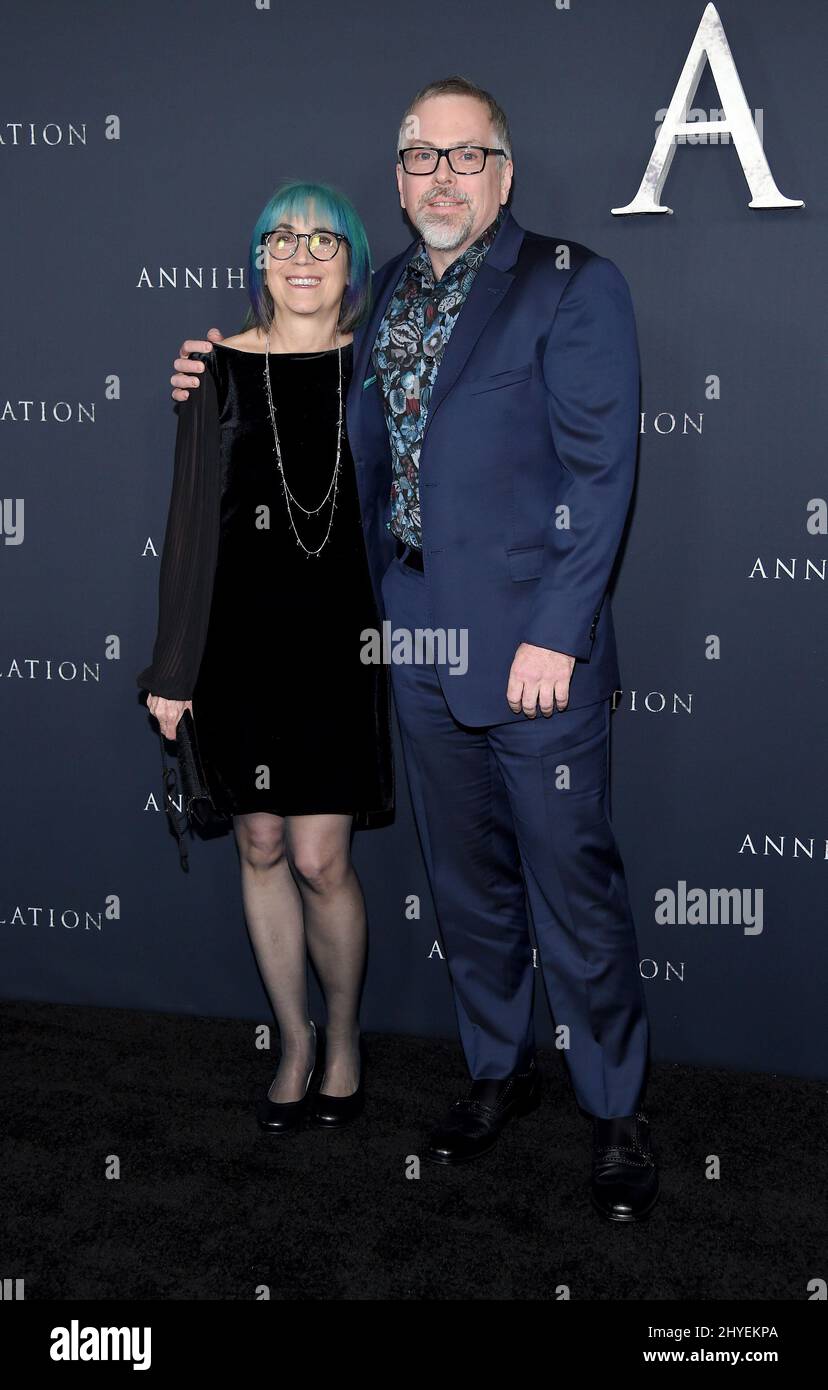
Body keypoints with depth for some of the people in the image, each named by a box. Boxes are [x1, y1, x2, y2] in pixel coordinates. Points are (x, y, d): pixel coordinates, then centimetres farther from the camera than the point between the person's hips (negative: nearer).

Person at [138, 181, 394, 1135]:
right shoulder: (220, 368, 2)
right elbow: (192, 517, 1)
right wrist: (172, 666, -1)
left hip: (339, 637, -1)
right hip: (242, 637, 1)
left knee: (320, 858, -4)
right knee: (261, 847, 9)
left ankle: (344, 1037, 22)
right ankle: (295, 1042, 28)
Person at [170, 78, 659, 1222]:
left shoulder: (573, 287, -6)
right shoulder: (385, 293, 12)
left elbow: (601, 473, -11)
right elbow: (359, 455, 20)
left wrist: (555, 635, -16)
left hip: (534, 646, -5)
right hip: (419, 644, 6)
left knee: (573, 884, 2)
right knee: (467, 879, 16)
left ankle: (617, 1111, 21)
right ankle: (498, 1072, 36)